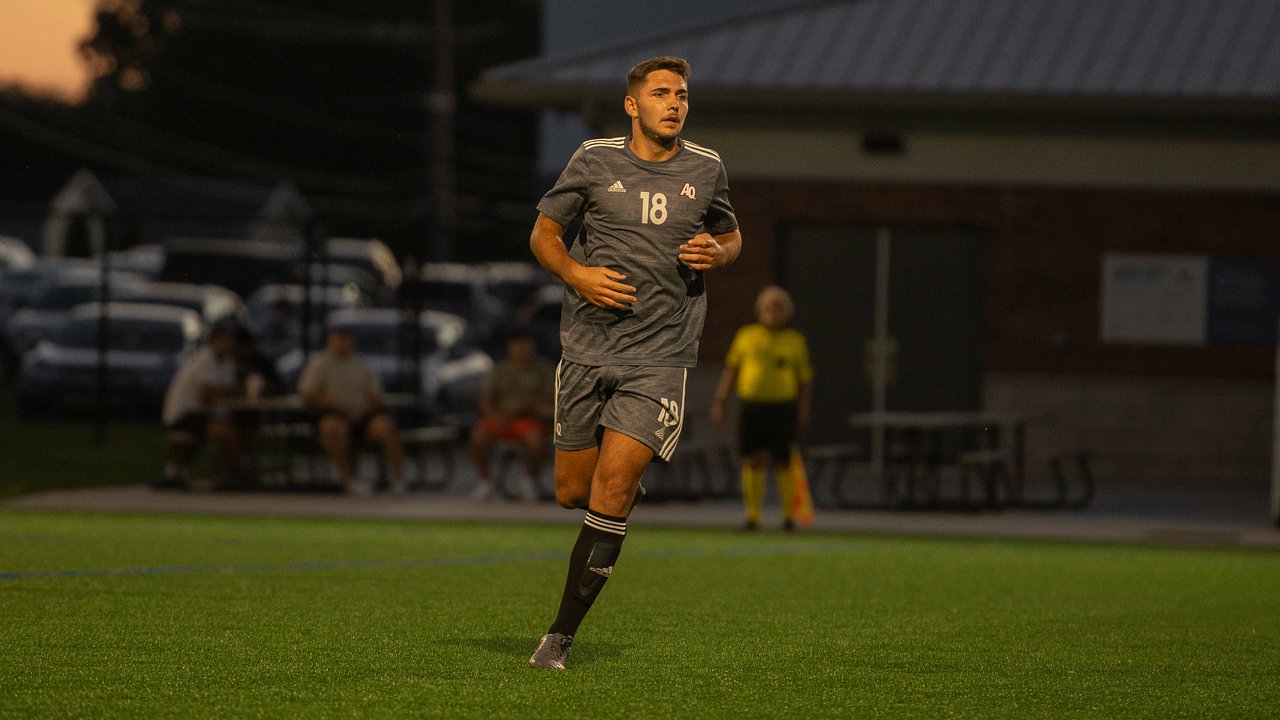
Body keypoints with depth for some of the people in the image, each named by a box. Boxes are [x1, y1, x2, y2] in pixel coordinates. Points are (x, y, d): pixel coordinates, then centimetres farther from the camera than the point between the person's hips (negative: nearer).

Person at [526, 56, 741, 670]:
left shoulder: (705, 169, 5)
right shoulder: (595, 160, 1)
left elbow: (730, 236, 21)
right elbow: (544, 233, 10)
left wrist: (717, 252, -3)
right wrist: (576, 274, -10)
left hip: (660, 356, -1)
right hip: (588, 347, 1)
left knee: (612, 491, -15)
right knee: (572, 493, 6)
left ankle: (562, 635, -8)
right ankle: (628, 478, 44)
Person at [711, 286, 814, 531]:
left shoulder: (795, 341, 7)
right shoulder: (746, 335, 9)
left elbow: (805, 381, 8)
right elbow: (730, 370, 10)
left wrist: (803, 413, 0)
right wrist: (720, 403, 3)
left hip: (782, 407, -1)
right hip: (751, 407, 1)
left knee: (783, 463, -3)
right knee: (752, 461, -4)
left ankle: (789, 516, 9)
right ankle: (752, 516, 0)